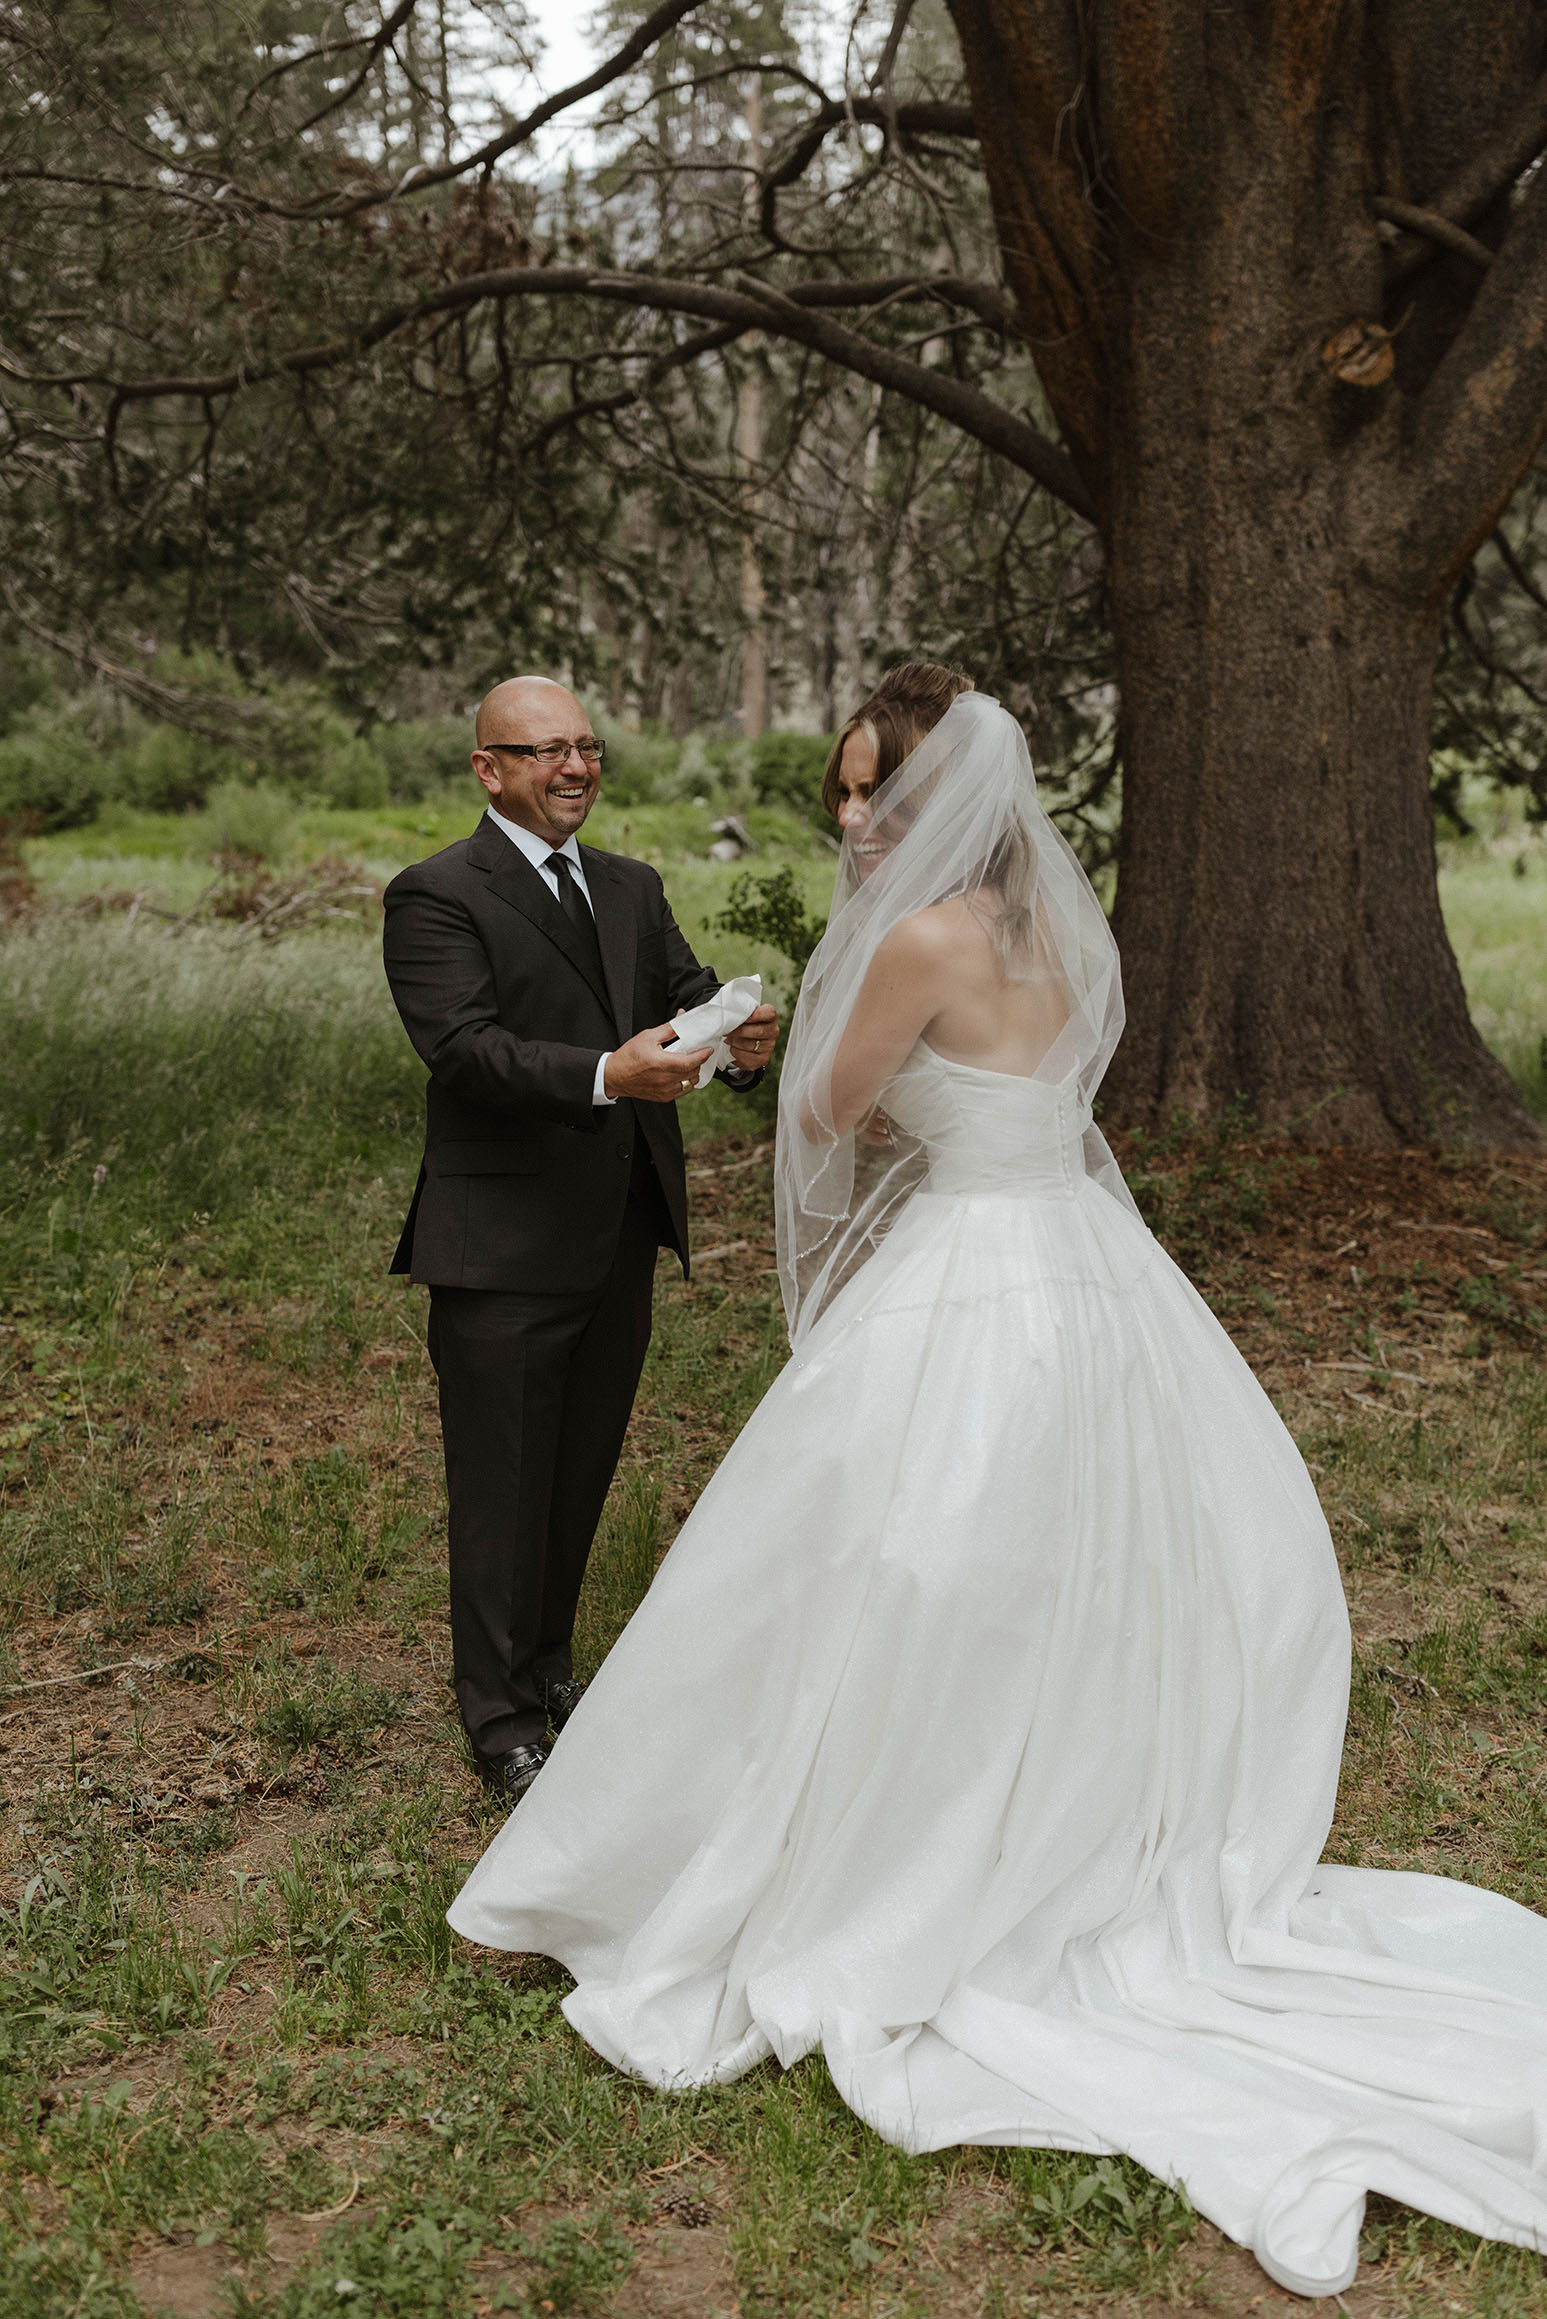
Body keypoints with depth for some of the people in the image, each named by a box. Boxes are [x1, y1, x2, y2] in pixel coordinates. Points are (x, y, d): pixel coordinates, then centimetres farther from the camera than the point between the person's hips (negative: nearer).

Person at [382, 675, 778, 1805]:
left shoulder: (632, 888, 14)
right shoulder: (437, 895, -9)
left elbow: (691, 989, 3)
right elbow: (463, 1045, -22)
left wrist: (740, 1037, -22)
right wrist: (606, 1073, -37)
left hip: (623, 1237, 7)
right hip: (505, 1247, -7)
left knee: (583, 1470, 20)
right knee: (505, 1487, 4)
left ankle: (548, 1662, 40)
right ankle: (503, 1718, 20)